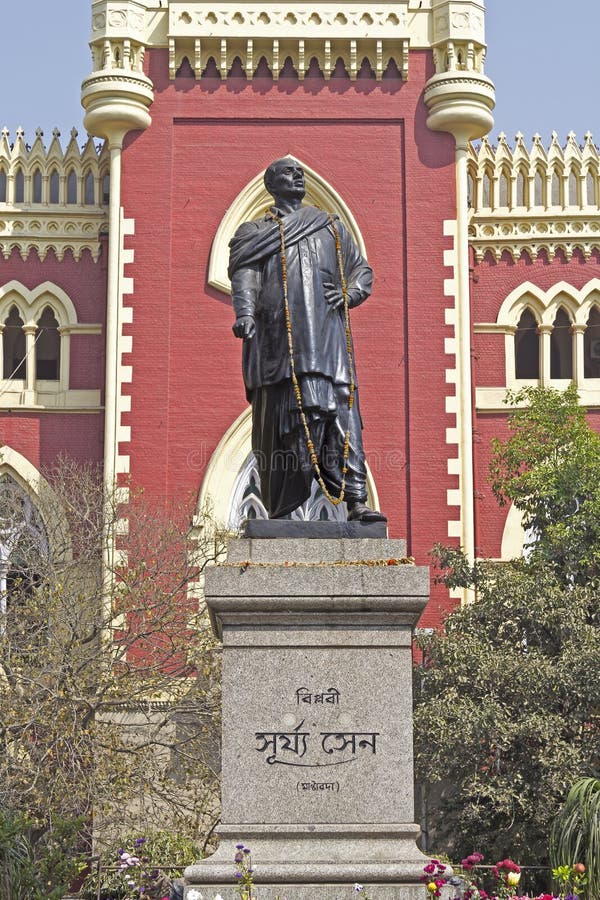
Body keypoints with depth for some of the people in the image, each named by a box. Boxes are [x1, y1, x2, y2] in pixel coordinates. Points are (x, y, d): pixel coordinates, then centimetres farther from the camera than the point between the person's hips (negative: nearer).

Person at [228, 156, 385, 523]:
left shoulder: (332, 227, 27)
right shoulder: (257, 231, 17)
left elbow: (362, 269, 27)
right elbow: (244, 273, 0)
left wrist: (351, 293, 4)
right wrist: (245, 313, -19)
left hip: (328, 336, 2)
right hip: (281, 336, -2)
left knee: (341, 411, -10)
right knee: (286, 417, -8)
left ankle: (357, 502, -18)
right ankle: (280, 511, -5)